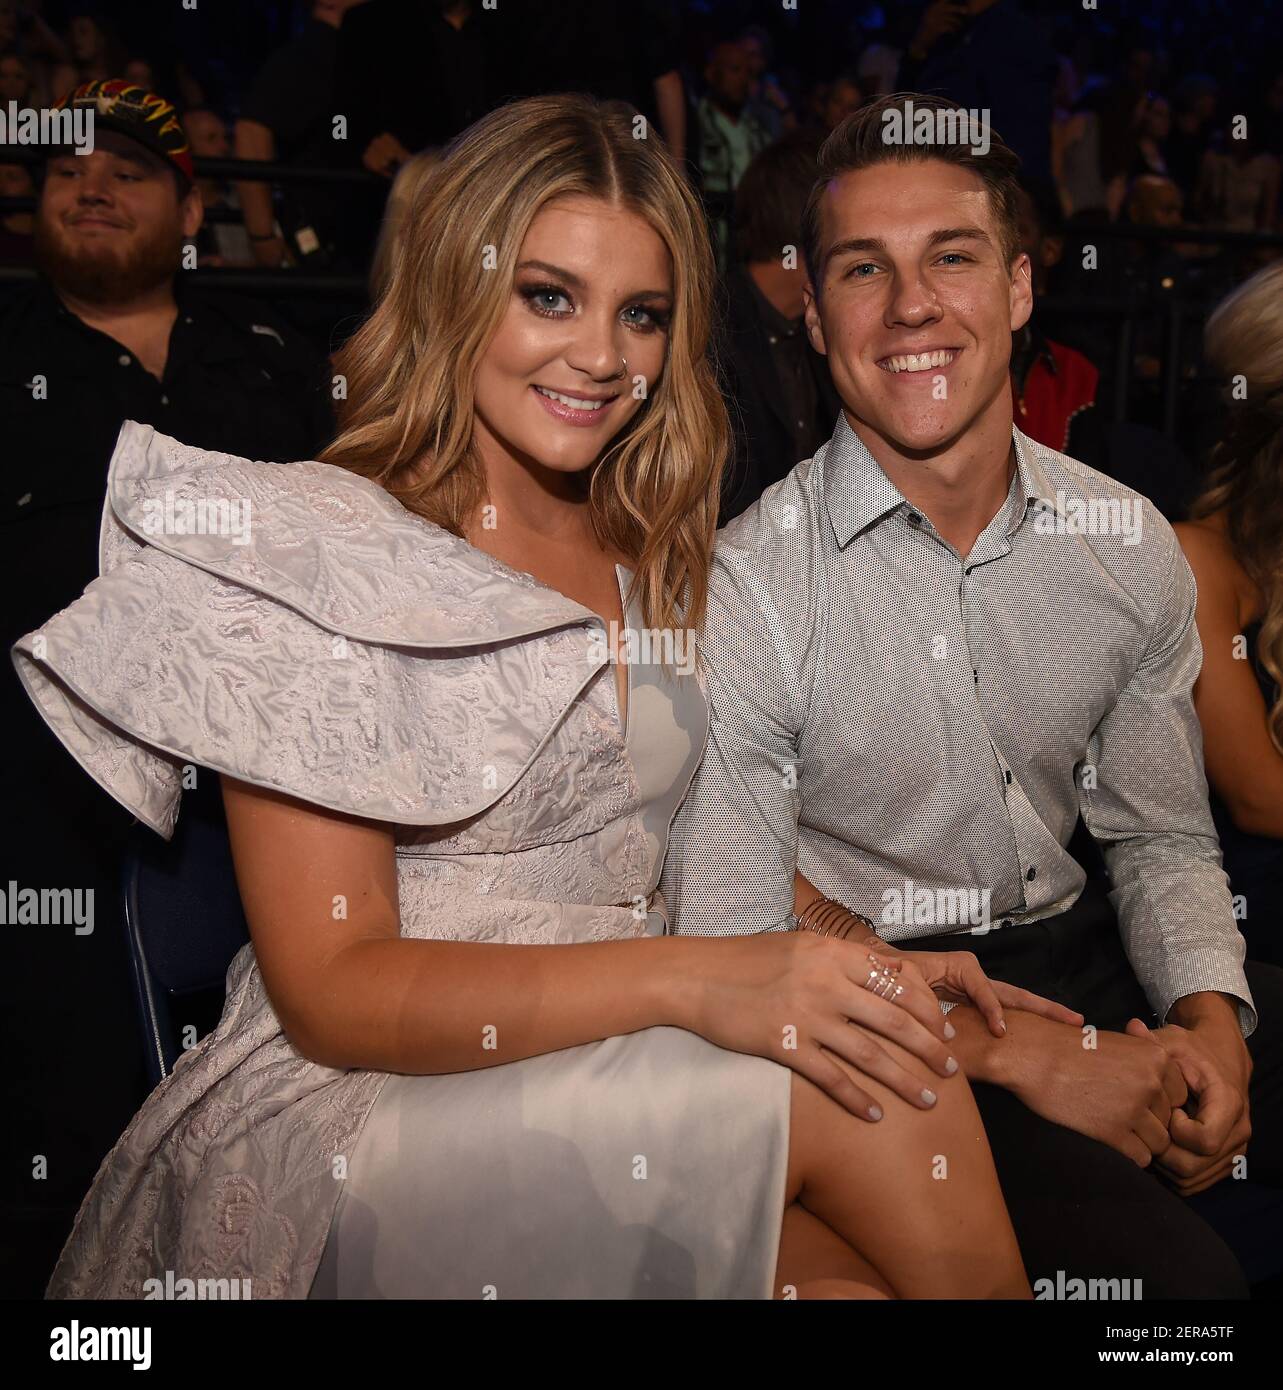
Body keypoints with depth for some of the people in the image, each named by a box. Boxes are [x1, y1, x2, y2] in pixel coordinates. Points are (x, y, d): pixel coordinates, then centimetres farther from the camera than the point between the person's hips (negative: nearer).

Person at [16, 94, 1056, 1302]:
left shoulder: (656, 560, 12)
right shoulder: (315, 553, -8)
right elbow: (332, 990, -13)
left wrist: (880, 968, -5)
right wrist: (689, 982, -24)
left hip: (631, 1085, 5)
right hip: (356, 1112, -5)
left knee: (860, 1274, -25)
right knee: (861, 1102, -24)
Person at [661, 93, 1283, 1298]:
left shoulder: (1133, 547, 0)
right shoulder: (741, 591, -16)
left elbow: (1162, 836, 11)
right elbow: (735, 958, -14)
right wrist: (1022, 1056, -18)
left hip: (1074, 948, 5)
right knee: (1168, 1269, -26)